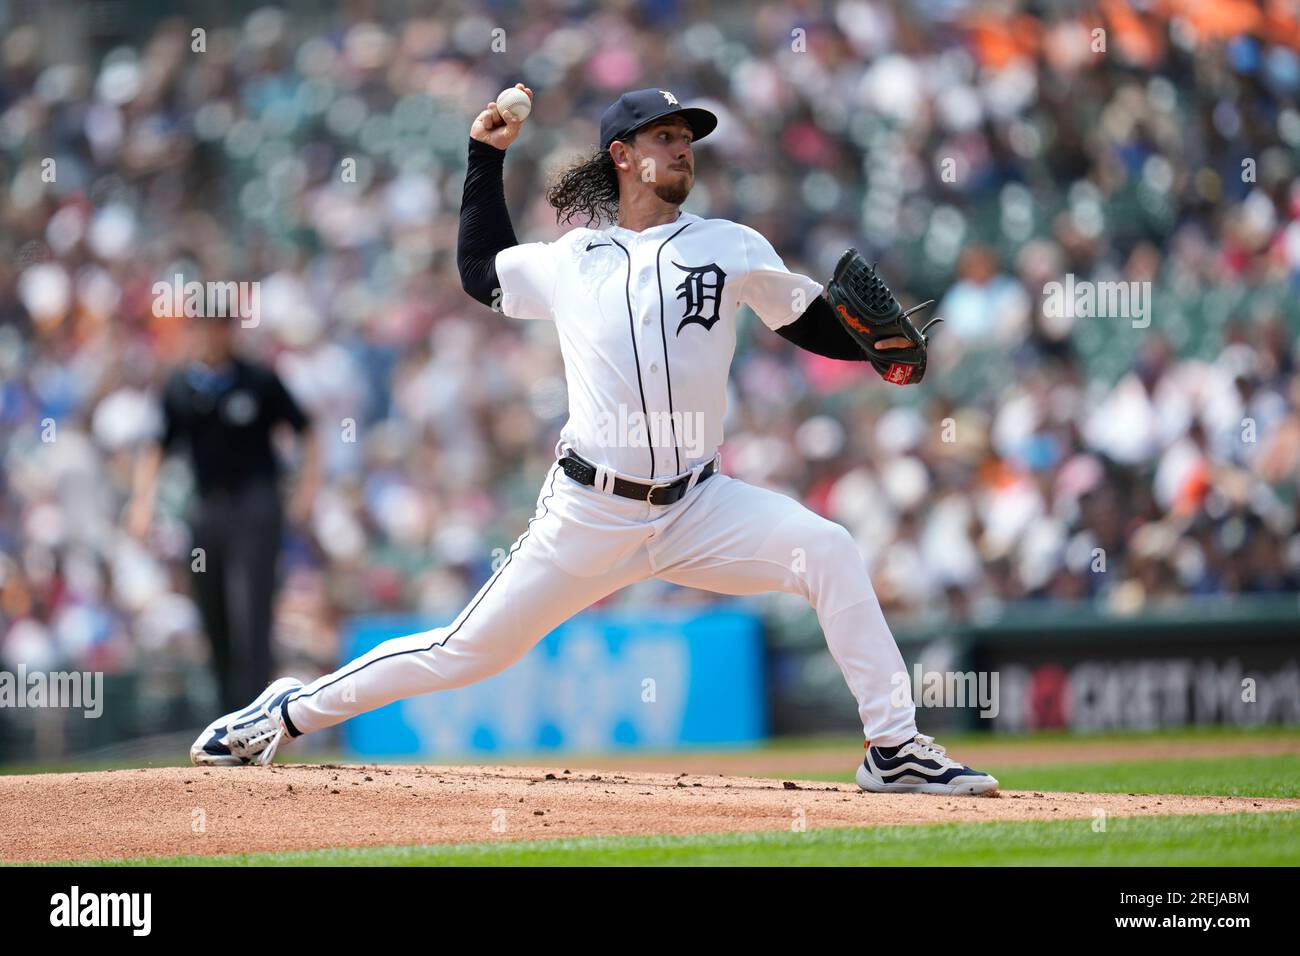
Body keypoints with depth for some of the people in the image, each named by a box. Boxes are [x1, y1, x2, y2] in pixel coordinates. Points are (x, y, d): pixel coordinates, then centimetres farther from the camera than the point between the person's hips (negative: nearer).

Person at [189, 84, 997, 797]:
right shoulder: (568, 261, 8)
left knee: (829, 551, -23)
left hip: (697, 508, 0)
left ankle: (894, 748, -17)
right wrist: (486, 157, 23)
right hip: (589, 513, 0)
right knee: (469, 652, 3)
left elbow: (816, 324, 6)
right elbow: (481, 271, 26)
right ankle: (289, 712, 21)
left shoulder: (732, 248, 5)